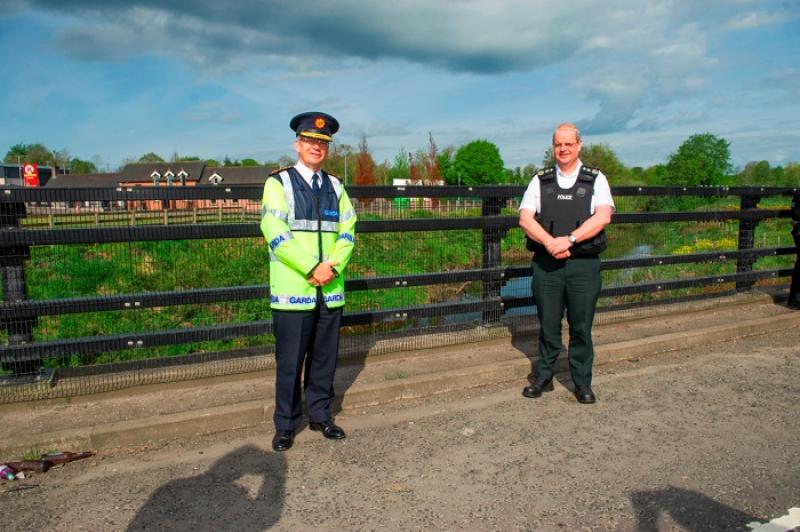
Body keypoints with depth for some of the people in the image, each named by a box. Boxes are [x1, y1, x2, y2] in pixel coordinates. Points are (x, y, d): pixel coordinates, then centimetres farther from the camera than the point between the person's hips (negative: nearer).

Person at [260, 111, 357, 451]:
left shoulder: (335, 186, 14)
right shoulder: (278, 182, 0)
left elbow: (347, 231, 8)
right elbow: (275, 233, -11)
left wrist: (334, 266, -9)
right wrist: (312, 269, -16)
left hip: (330, 289, 4)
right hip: (293, 289, -4)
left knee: (325, 357, 12)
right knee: (289, 361, 3)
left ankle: (320, 415, 26)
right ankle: (285, 424, 17)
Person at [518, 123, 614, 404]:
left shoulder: (595, 179, 6)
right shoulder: (540, 180, 10)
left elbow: (603, 217, -8)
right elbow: (525, 219, -1)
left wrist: (569, 239, -18)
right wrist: (550, 243, -16)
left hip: (584, 264, -1)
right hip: (546, 264, 1)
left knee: (581, 327, 5)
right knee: (547, 325, 8)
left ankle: (582, 383, 18)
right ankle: (542, 377, 22)